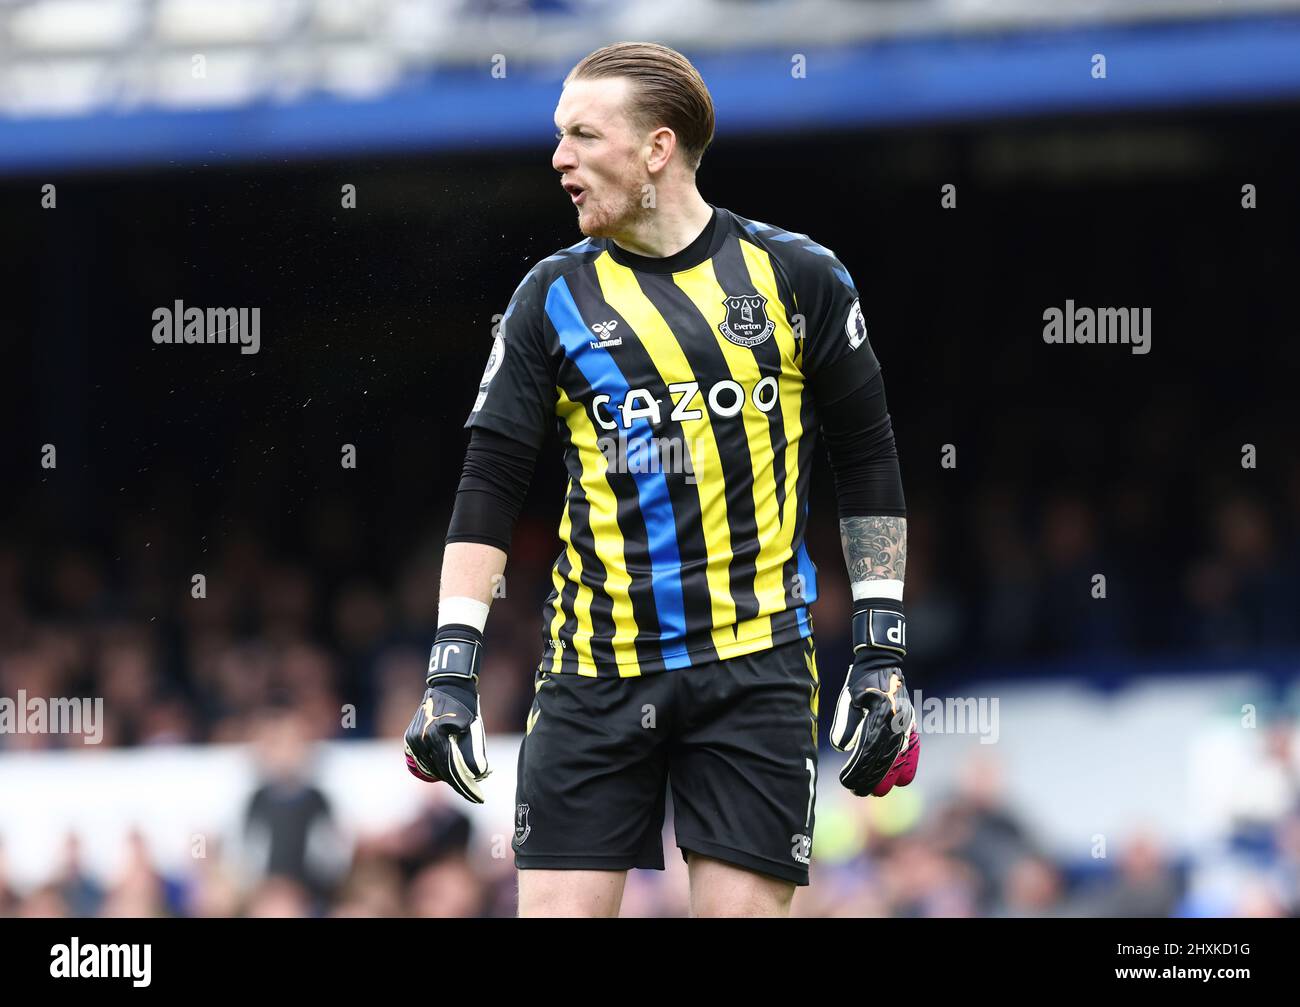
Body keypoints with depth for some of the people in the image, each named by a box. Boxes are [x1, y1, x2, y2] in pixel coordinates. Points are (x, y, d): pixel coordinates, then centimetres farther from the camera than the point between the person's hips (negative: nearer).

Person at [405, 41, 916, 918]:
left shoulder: (797, 278, 3)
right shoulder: (555, 297, 5)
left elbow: (869, 467, 8)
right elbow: (491, 486, 4)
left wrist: (882, 655, 3)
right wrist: (452, 671, -3)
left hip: (754, 665, -1)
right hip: (594, 671, 1)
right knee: (558, 911, -5)